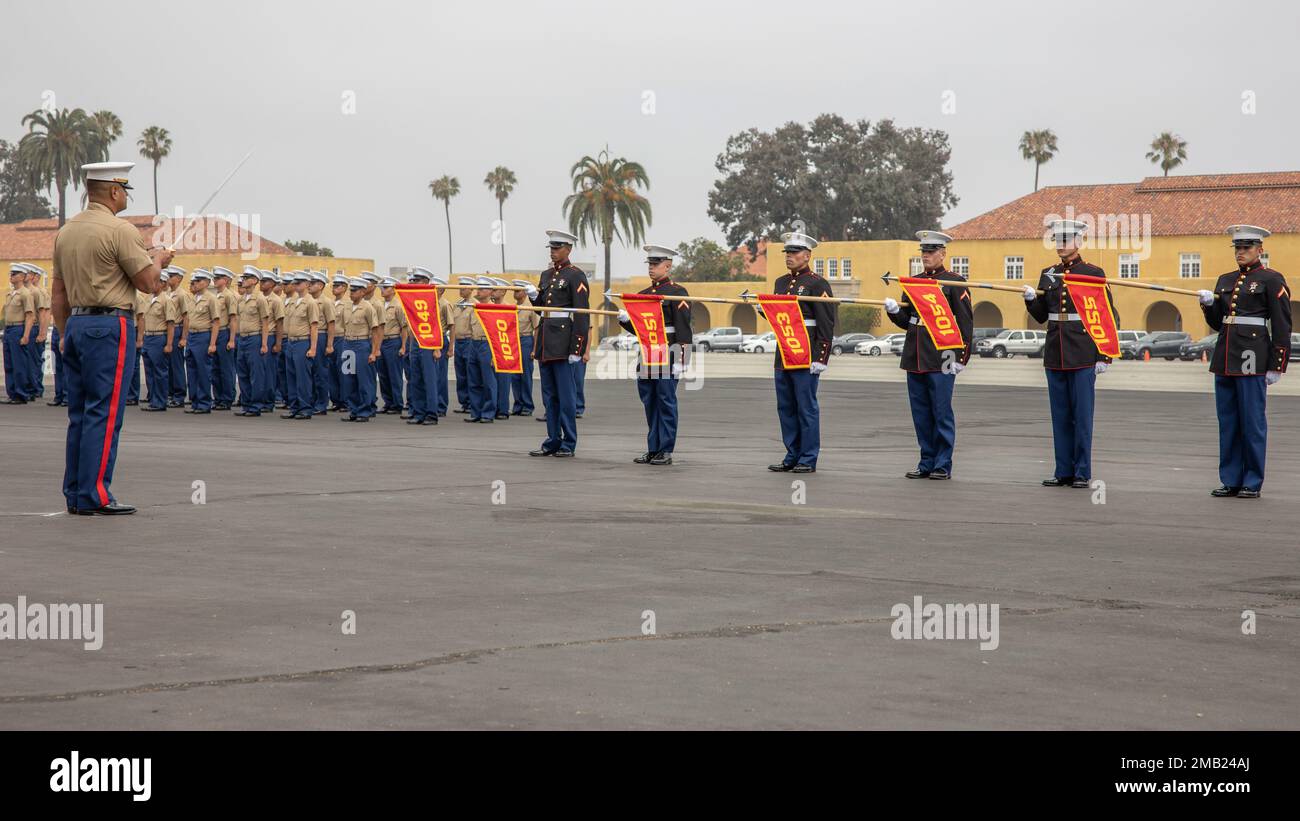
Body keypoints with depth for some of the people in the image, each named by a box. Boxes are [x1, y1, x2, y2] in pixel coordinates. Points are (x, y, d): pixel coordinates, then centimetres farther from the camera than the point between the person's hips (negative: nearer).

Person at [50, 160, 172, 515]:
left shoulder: (66, 231, 13)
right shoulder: (120, 230, -11)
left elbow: (58, 293, 17)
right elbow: (148, 283, -9)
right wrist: (159, 260, 11)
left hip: (76, 325, 8)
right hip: (110, 326, -8)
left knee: (79, 414, 10)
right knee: (105, 413, -7)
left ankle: (75, 494, 11)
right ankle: (94, 495, -9)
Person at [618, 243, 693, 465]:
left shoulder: (677, 293, -4)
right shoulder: (643, 294, 17)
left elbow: (683, 328, -10)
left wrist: (680, 360, -16)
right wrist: (625, 319, -1)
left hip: (668, 357, -7)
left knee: (666, 403, -3)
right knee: (650, 404, 8)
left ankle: (665, 451, 0)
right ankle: (653, 449, 14)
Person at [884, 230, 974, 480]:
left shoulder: (954, 282, -3)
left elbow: (966, 322, -5)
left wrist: (962, 357, -11)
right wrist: (893, 311, -3)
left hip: (941, 359, -6)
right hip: (915, 357, 6)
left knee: (942, 413, -2)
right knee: (921, 414, 9)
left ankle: (943, 466, 3)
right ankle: (927, 463, 16)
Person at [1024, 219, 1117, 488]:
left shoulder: (1094, 274, -3)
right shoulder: (1048, 274, 11)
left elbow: (1110, 317, -3)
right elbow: (1041, 315, 17)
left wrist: (1104, 357, -8)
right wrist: (1031, 299, -5)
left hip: (1083, 356, -5)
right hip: (1055, 355, 5)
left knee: (1082, 415, -2)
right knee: (1060, 416, 7)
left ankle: (1082, 473, 3)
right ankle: (1064, 472, 13)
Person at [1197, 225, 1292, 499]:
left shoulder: (1271, 280, -3)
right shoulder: (1225, 280, 16)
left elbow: (1282, 326, -5)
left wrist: (1276, 367, -10)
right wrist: (1209, 304, -1)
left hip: (1253, 359, -6)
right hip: (1225, 359, 6)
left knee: (1252, 421, -3)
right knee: (1227, 421, 7)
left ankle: (1253, 483, 3)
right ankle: (1231, 480, 13)